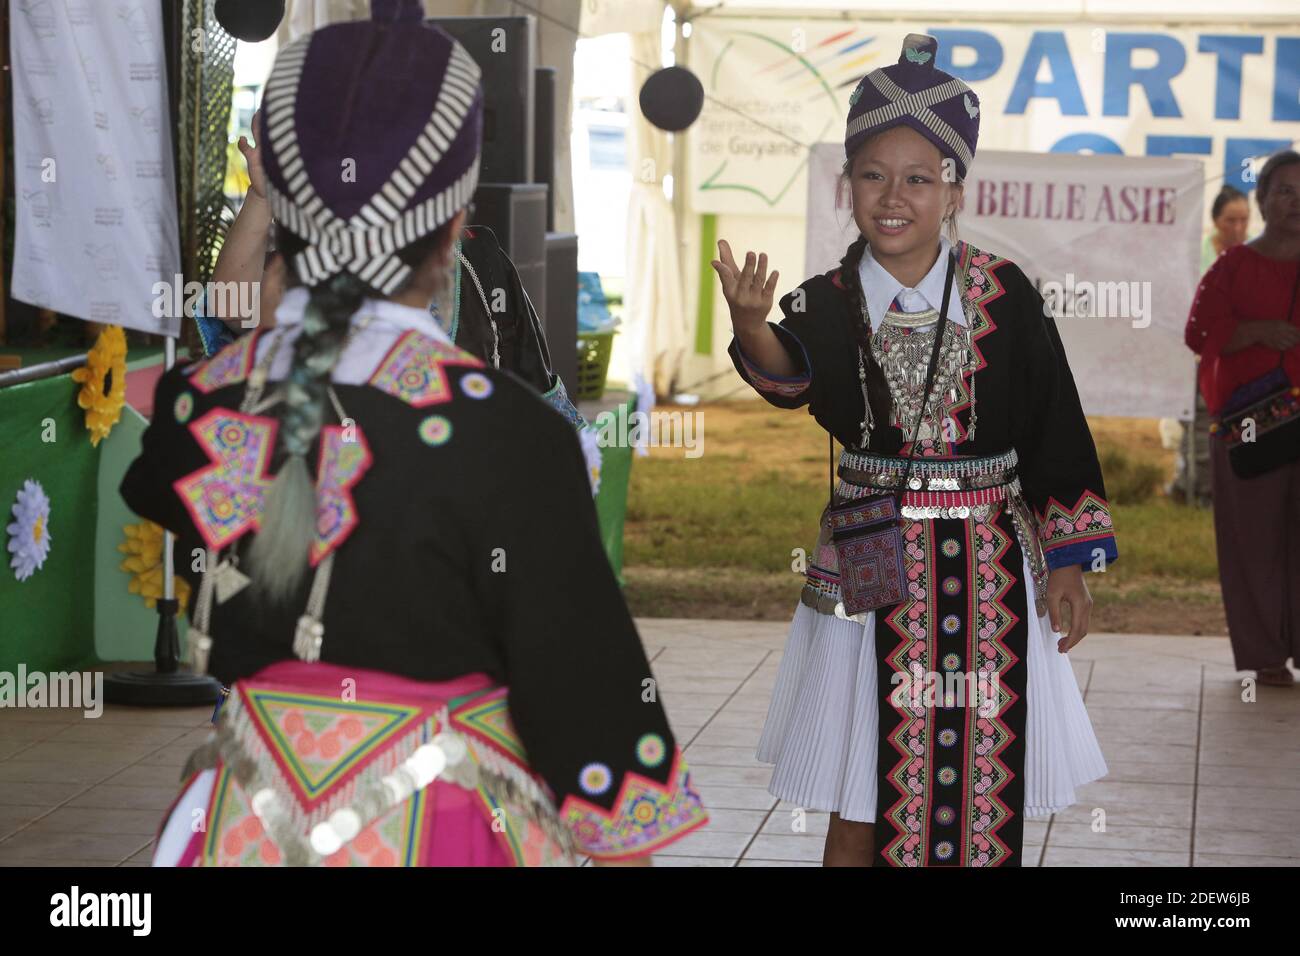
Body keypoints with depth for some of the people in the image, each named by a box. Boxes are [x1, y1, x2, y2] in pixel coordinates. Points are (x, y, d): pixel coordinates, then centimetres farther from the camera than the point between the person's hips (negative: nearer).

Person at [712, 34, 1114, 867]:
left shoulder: (1004, 294, -3)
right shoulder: (829, 304, -4)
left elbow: (1056, 430, 2)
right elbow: (791, 382, -27)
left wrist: (1069, 561, 0)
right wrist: (752, 328, -48)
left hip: (989, 573, 0)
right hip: (871, 571, 0)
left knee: (980, 796, 8)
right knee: (861, 803, 7)